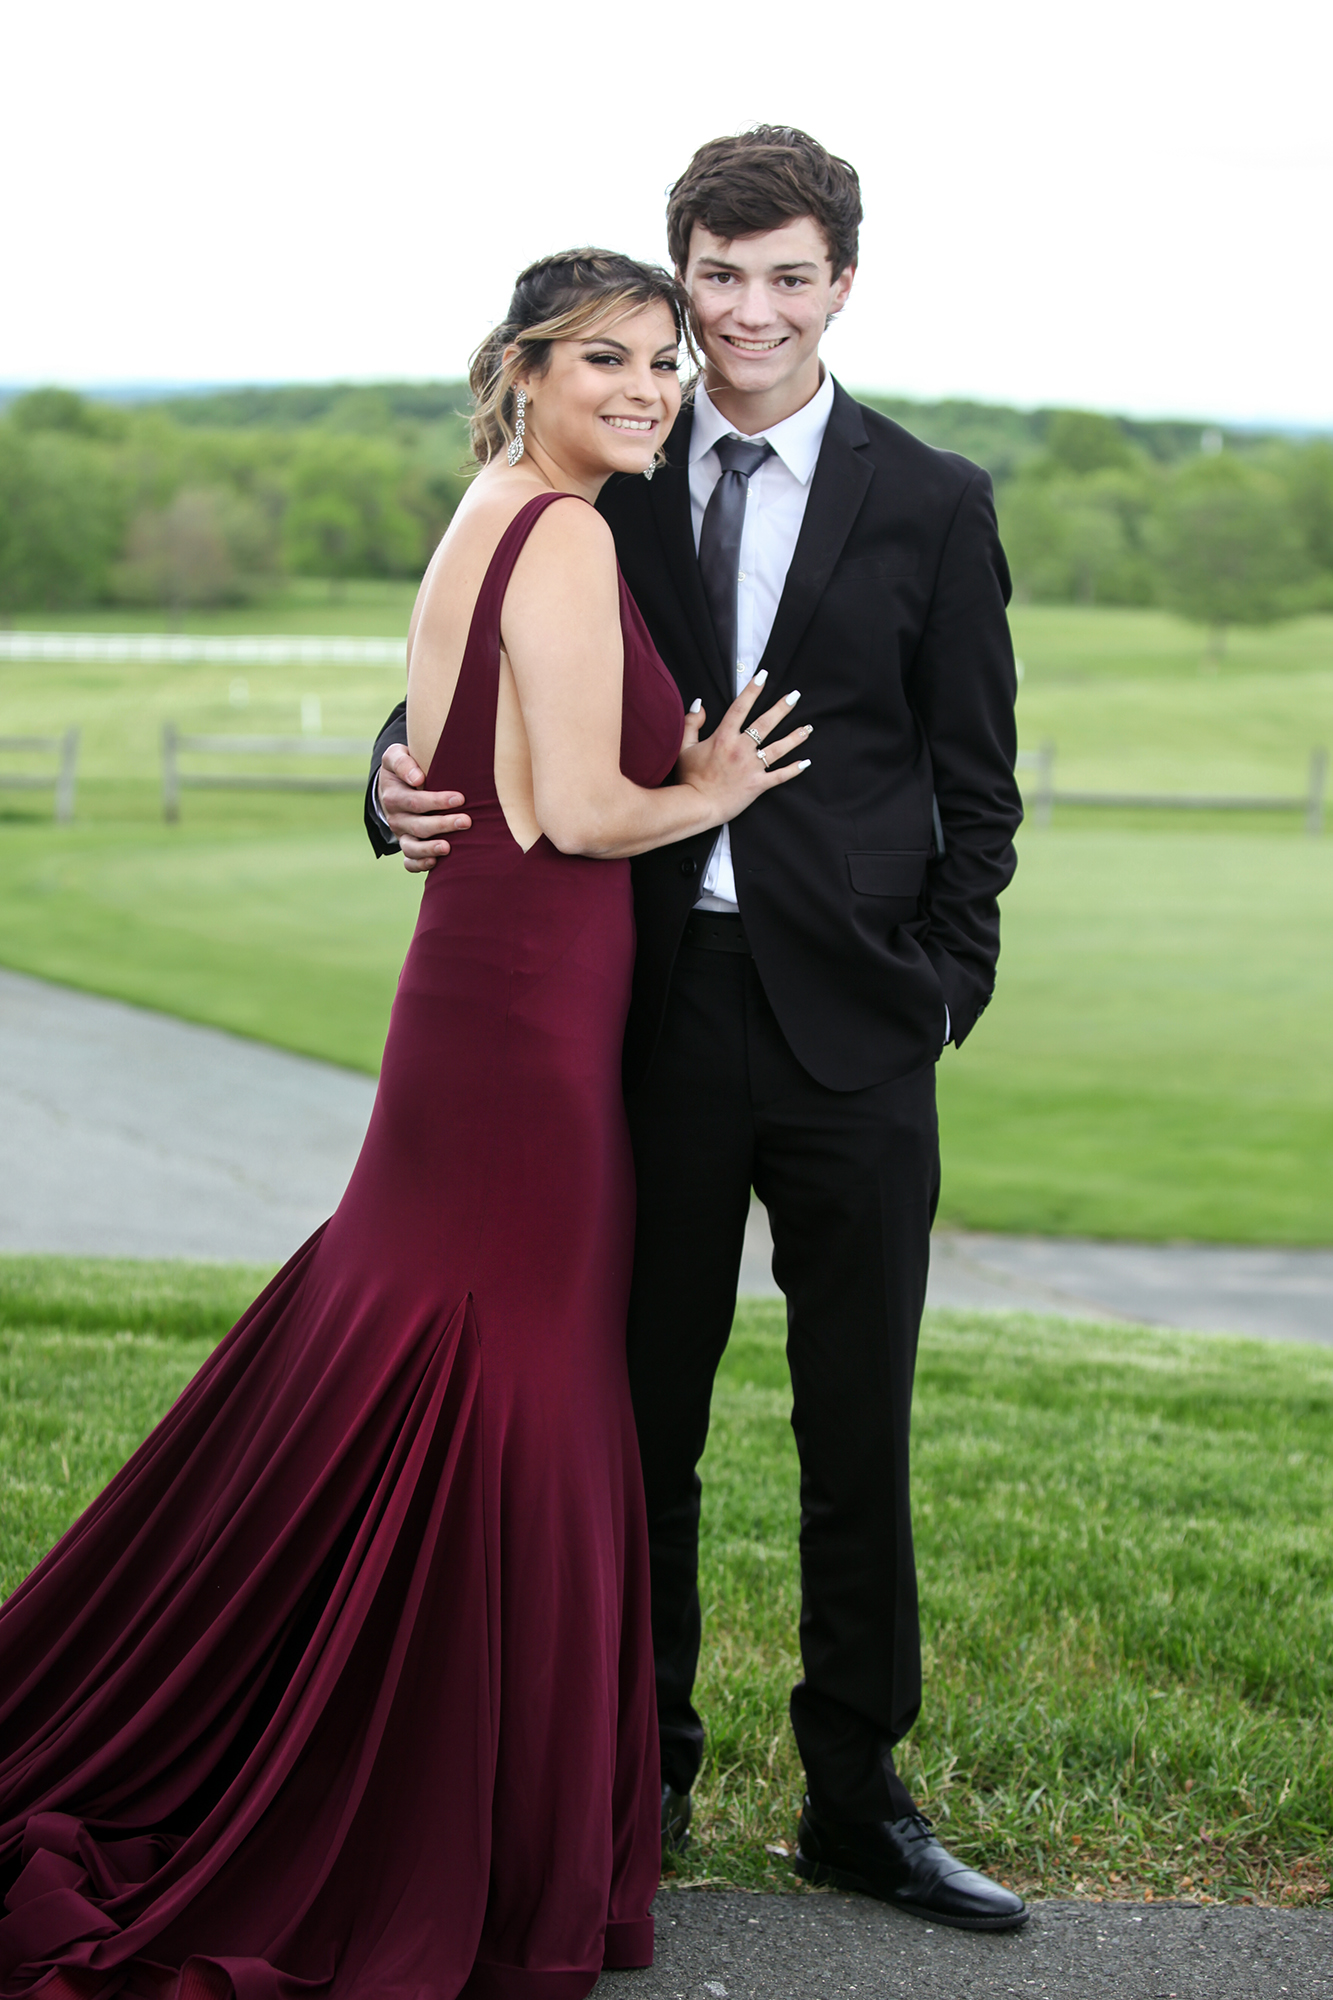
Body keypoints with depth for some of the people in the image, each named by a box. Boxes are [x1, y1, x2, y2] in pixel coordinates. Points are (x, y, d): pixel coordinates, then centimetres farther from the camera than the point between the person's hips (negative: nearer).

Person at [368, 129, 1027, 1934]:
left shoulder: (932, 503, 6)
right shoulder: (606, 488, 8)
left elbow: (975, 785, 7)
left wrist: (942, 991, -3)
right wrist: (411, 779, -11)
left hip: (851, 1028, -1)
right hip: (654, 1009, 1)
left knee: (859, 1432, 6)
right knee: (639, 1416, 9)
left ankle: (856, 1799, 20)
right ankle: (641, 1770, 24)